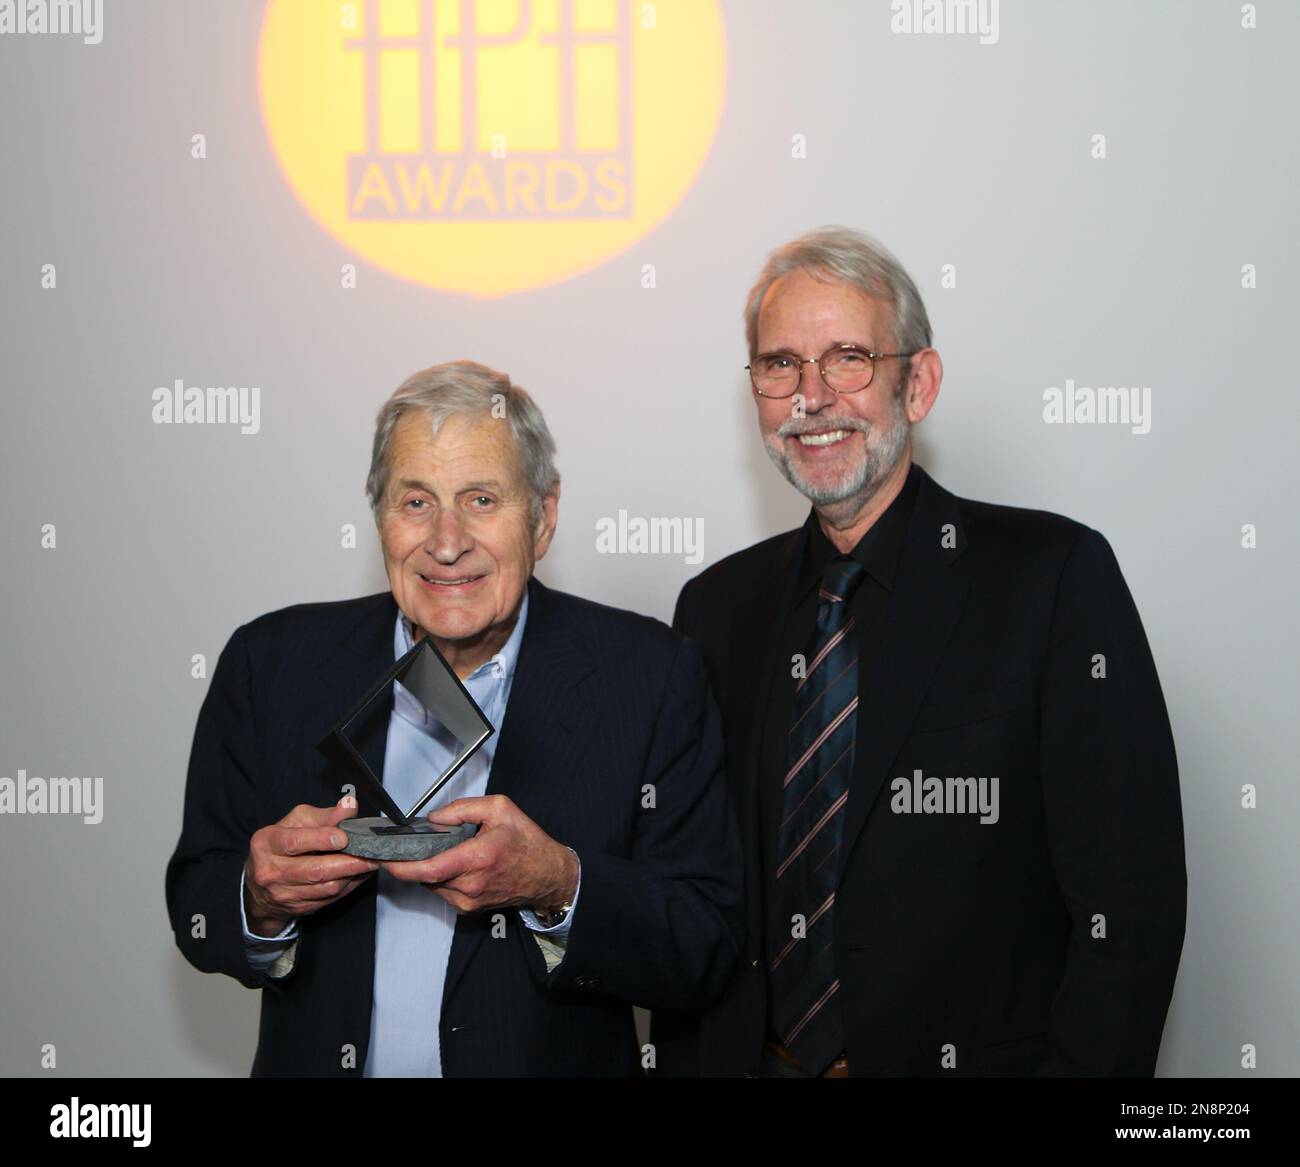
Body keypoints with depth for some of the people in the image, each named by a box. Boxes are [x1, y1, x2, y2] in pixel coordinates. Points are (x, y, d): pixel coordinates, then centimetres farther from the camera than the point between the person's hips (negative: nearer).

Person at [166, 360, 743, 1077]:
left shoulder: (651, 677, -5)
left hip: (555, 1068, -1)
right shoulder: (271, 663, 0)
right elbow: (195, 907, 3)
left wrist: (559, 889, -24)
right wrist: (260, 903, -16)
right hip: (319, 1063, 2)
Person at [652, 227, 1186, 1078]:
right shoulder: (717, 607, 3)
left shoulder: (1058, 576, -11)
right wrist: (683, 1065, -2)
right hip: (756, 1059, 4)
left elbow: (1128, 902, -14)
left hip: (979, 1056, -4)